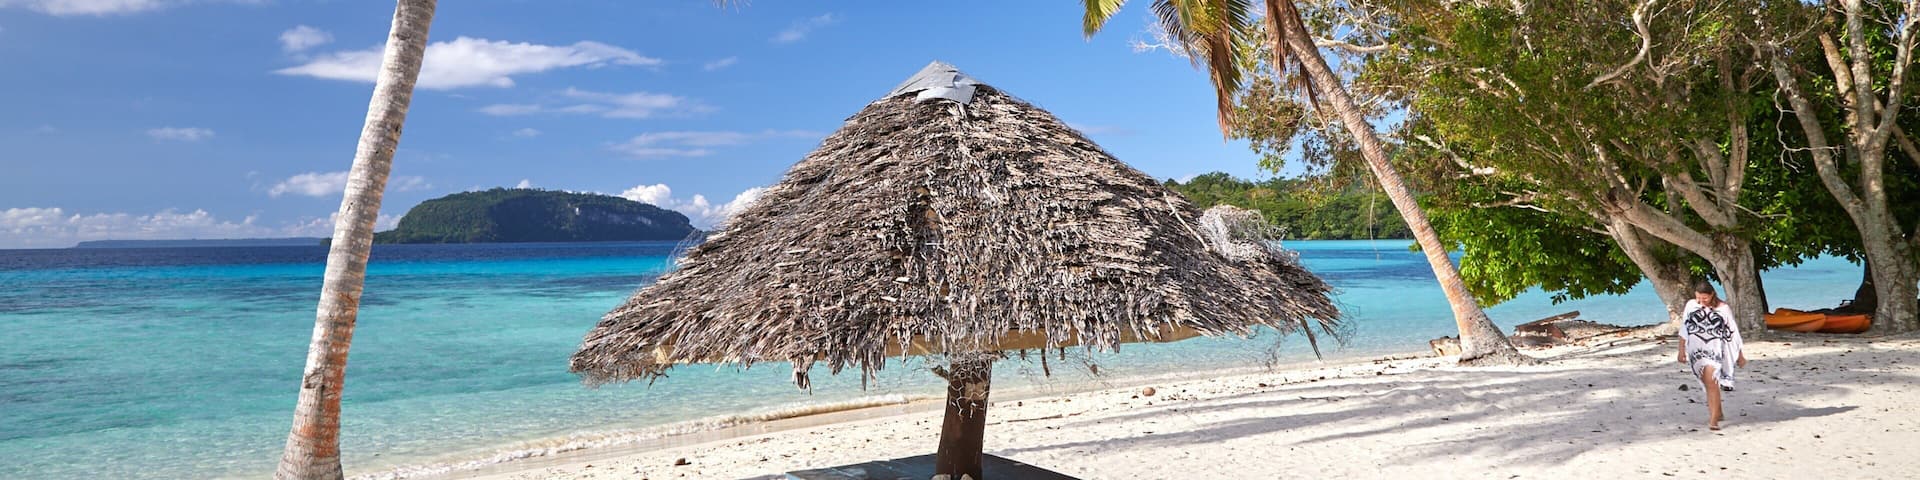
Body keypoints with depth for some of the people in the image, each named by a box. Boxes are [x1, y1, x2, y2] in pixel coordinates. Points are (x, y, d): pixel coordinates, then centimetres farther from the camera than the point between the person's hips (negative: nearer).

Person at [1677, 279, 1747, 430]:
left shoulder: (1723, 309, -1)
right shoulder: (1691, 305, 5)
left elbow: (1733, 333, 5)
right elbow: (1684, 329, 11)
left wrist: (1740, 355, 9)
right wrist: (1681, 351, 11)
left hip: (1714, 350, -3)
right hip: (1697, 350, 3)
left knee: (1711, 382, -14)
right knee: (1708, 383, 8)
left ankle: (1714, 419, -10)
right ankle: (1717, 412, 27)